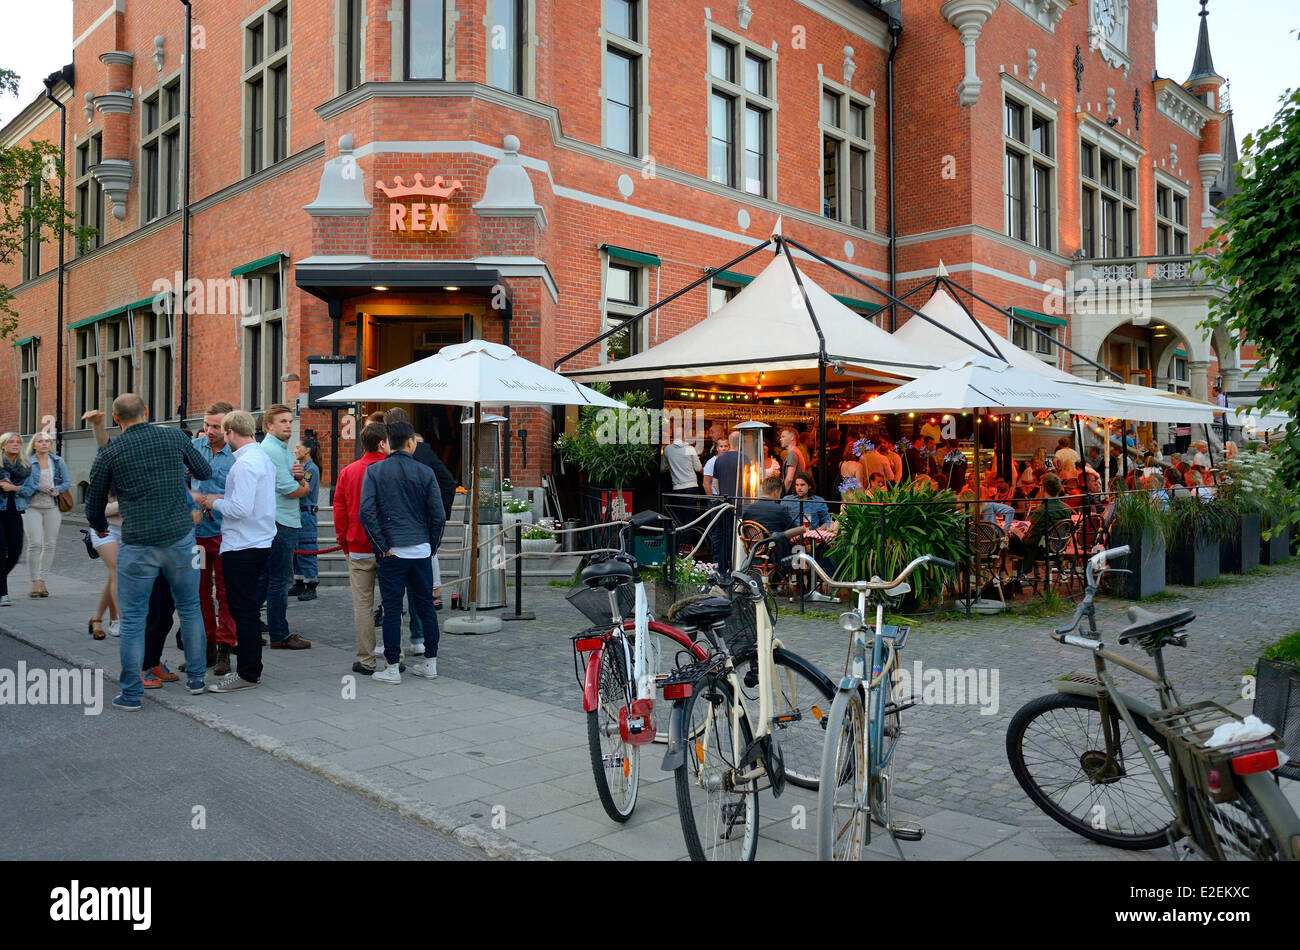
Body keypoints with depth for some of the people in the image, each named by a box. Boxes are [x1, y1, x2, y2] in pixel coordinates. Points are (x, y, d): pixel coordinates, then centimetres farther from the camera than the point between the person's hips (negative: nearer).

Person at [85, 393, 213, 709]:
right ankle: (196, 677, 25)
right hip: (181, 538, 2)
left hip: (138, 545, -2)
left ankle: (131, 694, 13)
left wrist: (101, 528, 31)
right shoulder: (174, 437, 0)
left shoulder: (108, 454, -2)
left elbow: (94, 506, 8)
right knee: (190, 608, 17)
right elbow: (205, 472, 15)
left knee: (133, 619, 7)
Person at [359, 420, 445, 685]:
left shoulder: (374, 471, -1)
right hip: (421, 550, 1)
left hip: (393, 552, -1)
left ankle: (392, 668, 6)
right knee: (425, 605, 11)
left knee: (392, 609, 3)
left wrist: (382, 547, -4)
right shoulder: (424, 472, 0)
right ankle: (430, 662, 18)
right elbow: (438, 515, 0)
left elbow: (366, 511, -10)